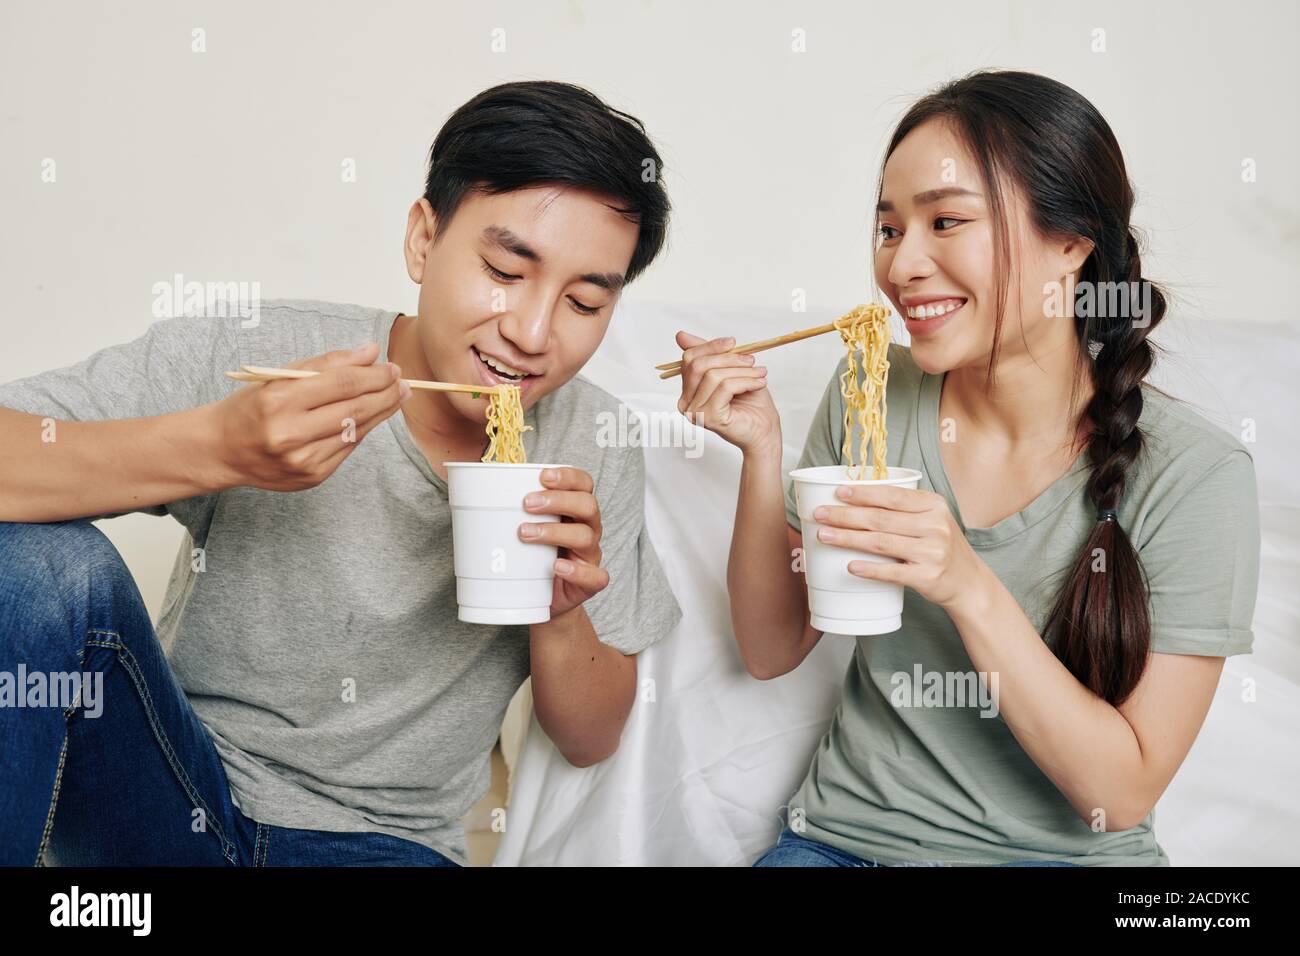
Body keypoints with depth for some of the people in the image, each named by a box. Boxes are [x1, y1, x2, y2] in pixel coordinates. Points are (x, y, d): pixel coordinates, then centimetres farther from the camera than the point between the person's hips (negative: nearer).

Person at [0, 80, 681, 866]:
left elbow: (591, 741, 1)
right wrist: (217, 446, -37)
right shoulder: (248, 356, -15)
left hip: (385, 837, 1)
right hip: (170, 795, 0)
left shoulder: (595, 449, -6)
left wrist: (561, 616, -20)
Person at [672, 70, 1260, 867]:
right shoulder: (869, 395, -4)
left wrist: (970, 588, -26)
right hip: (847, 835, 2)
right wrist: (762, 452, -12)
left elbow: (1122, 791, -13)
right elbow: (773, 650, 1)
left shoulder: (1193, 472, -14)